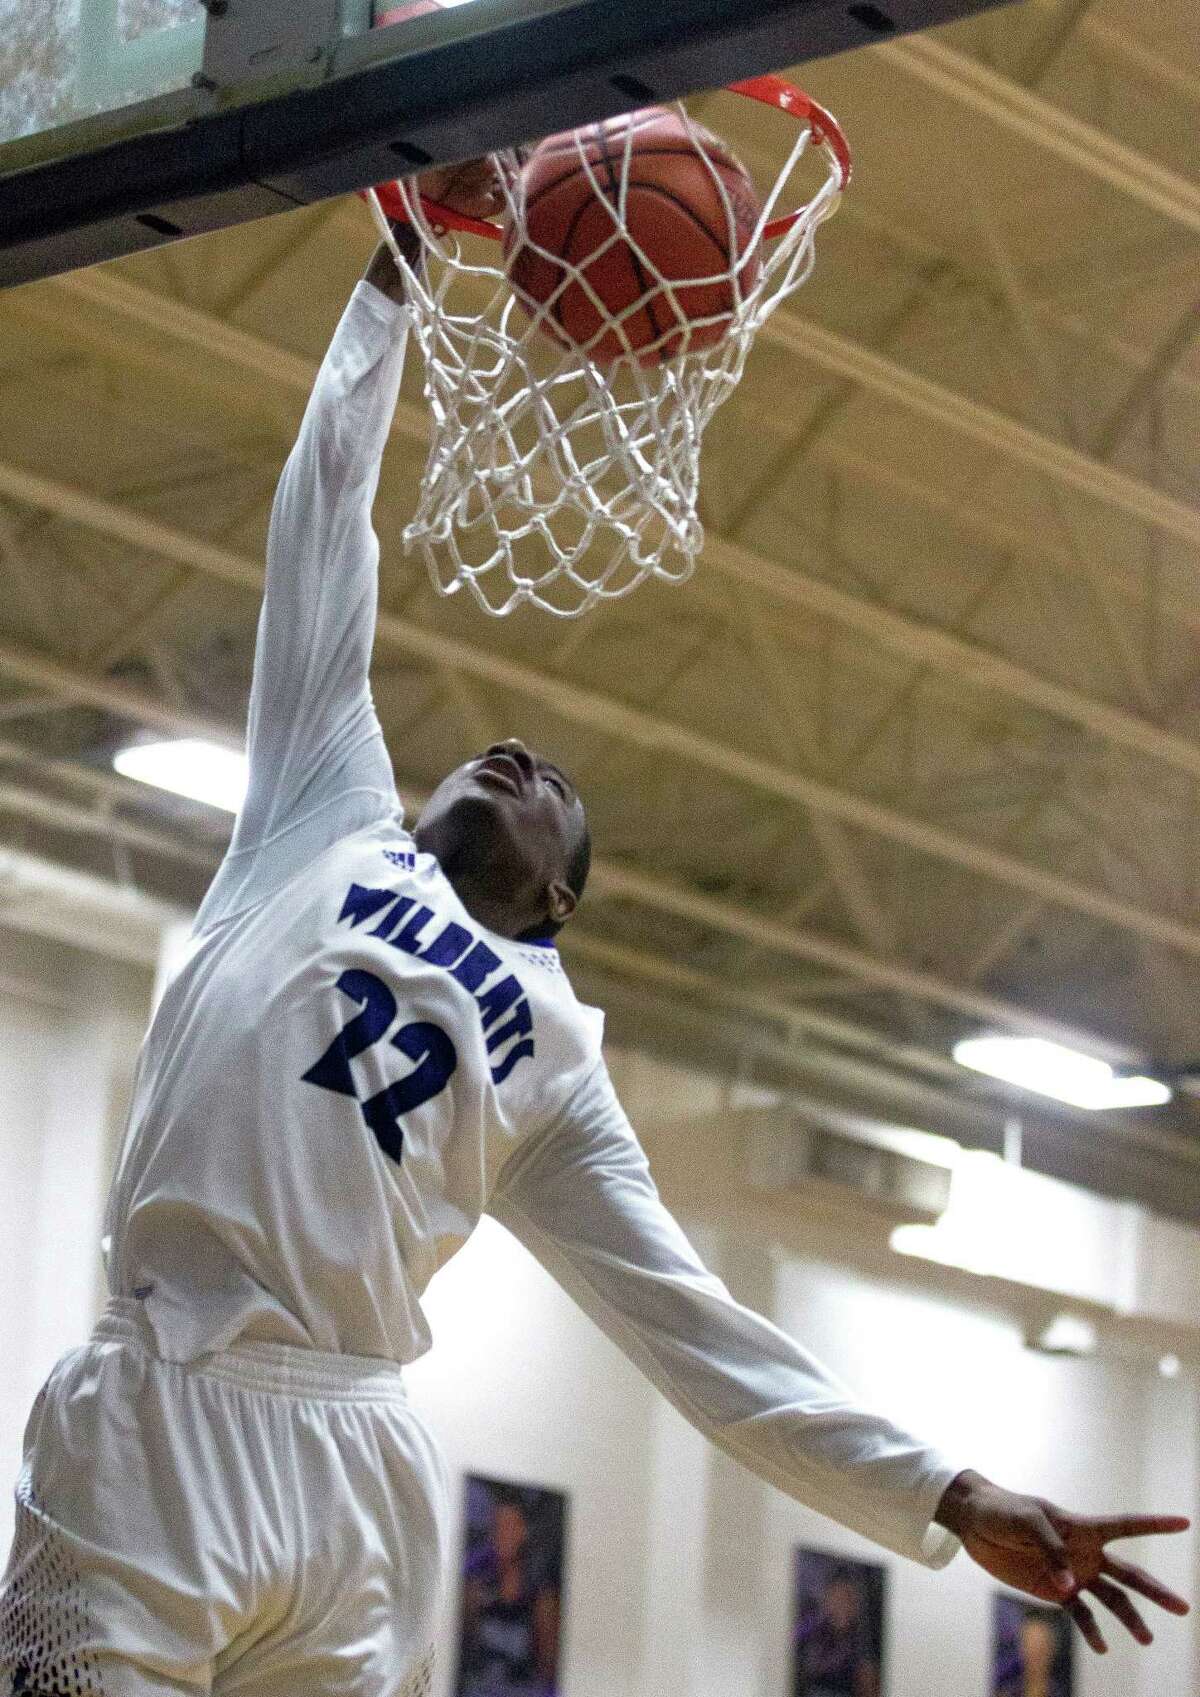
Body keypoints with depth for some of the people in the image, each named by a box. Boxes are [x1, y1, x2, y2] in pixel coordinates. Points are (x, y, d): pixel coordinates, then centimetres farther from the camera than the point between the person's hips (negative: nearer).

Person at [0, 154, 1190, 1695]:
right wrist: (402, 256, 29)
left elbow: (692, 1325, 19)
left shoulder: (554, 1061, 24)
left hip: (357, 1482, 2)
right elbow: (324, 522, 27)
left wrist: (951, 1499, 11)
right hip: (155, 1425, -2)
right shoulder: (332, 813, 23)